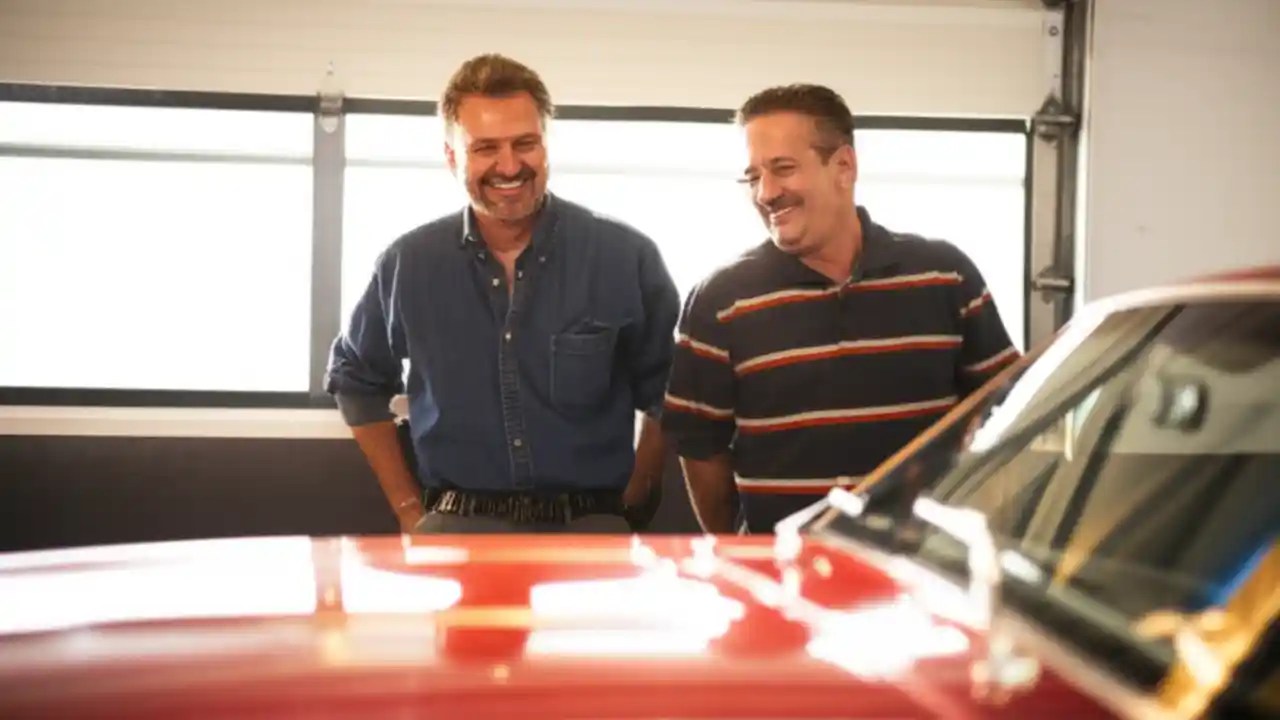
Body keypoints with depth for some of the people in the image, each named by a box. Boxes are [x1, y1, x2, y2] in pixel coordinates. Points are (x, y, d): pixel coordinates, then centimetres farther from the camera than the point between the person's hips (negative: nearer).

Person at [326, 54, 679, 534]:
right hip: (456, 527, 1)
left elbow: (665, 396, 10)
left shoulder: (626, 257, -1)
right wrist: (408, 509, 14)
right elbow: (356, 381, 19)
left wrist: (632, 506, 6)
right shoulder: (408, 265, 4)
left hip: (589, 528, 0)